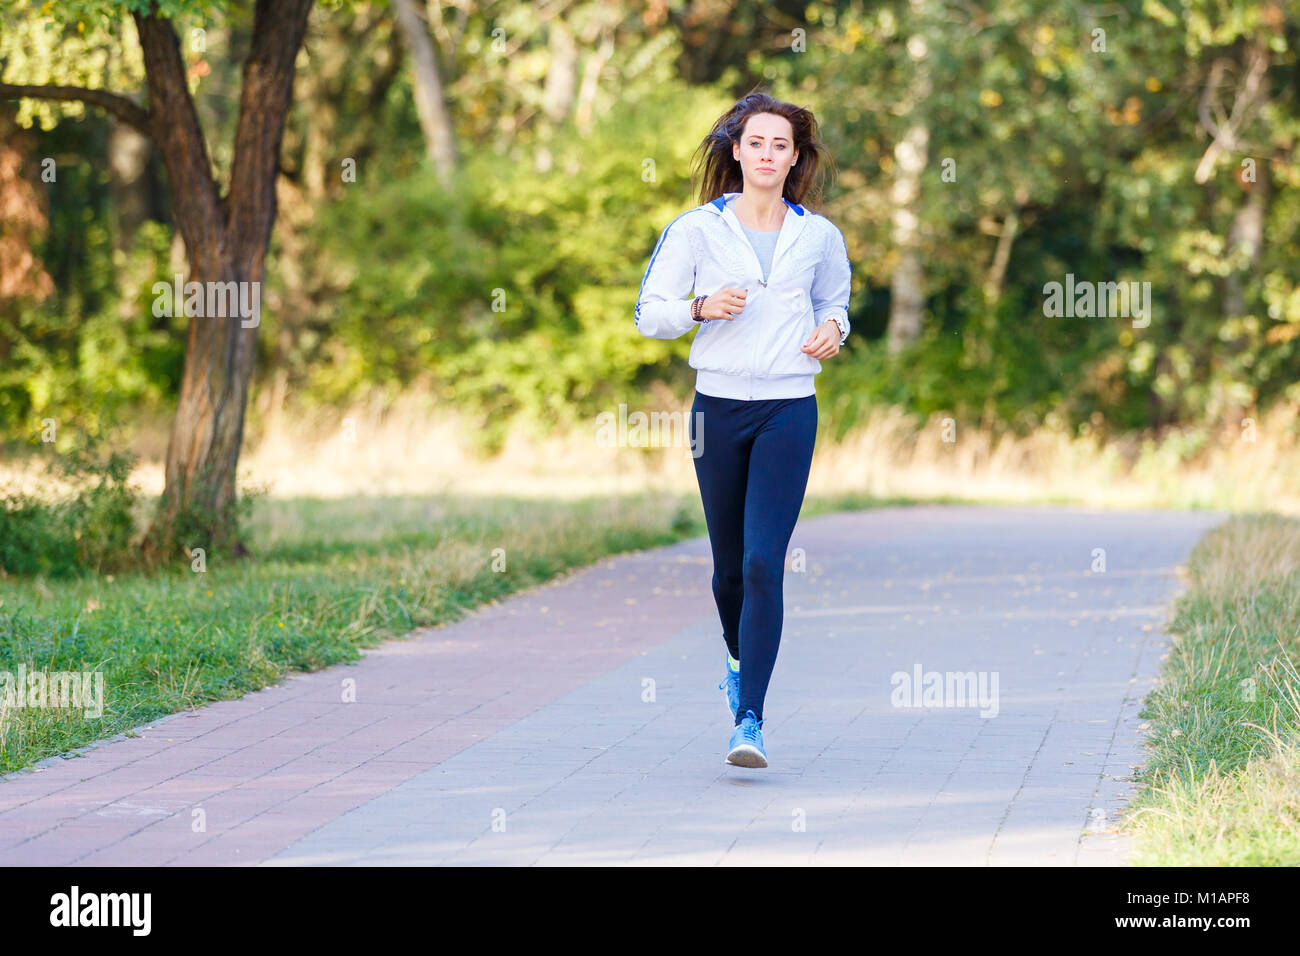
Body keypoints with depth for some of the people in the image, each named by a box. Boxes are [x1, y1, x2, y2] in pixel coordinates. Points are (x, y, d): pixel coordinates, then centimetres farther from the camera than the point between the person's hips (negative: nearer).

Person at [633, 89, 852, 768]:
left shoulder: (818, 236, 7)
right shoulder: (697, 228, 2)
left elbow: (835, 302, 25)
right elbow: (649, 313, 3)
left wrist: (833, 328, 2)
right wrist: (702, 306, -15)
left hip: (789, 411, -1)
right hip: (719, 405, 1)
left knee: (764, 562, -13)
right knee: (728, 564, 10)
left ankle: (749, 719, -14)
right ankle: (739, 658, 42)